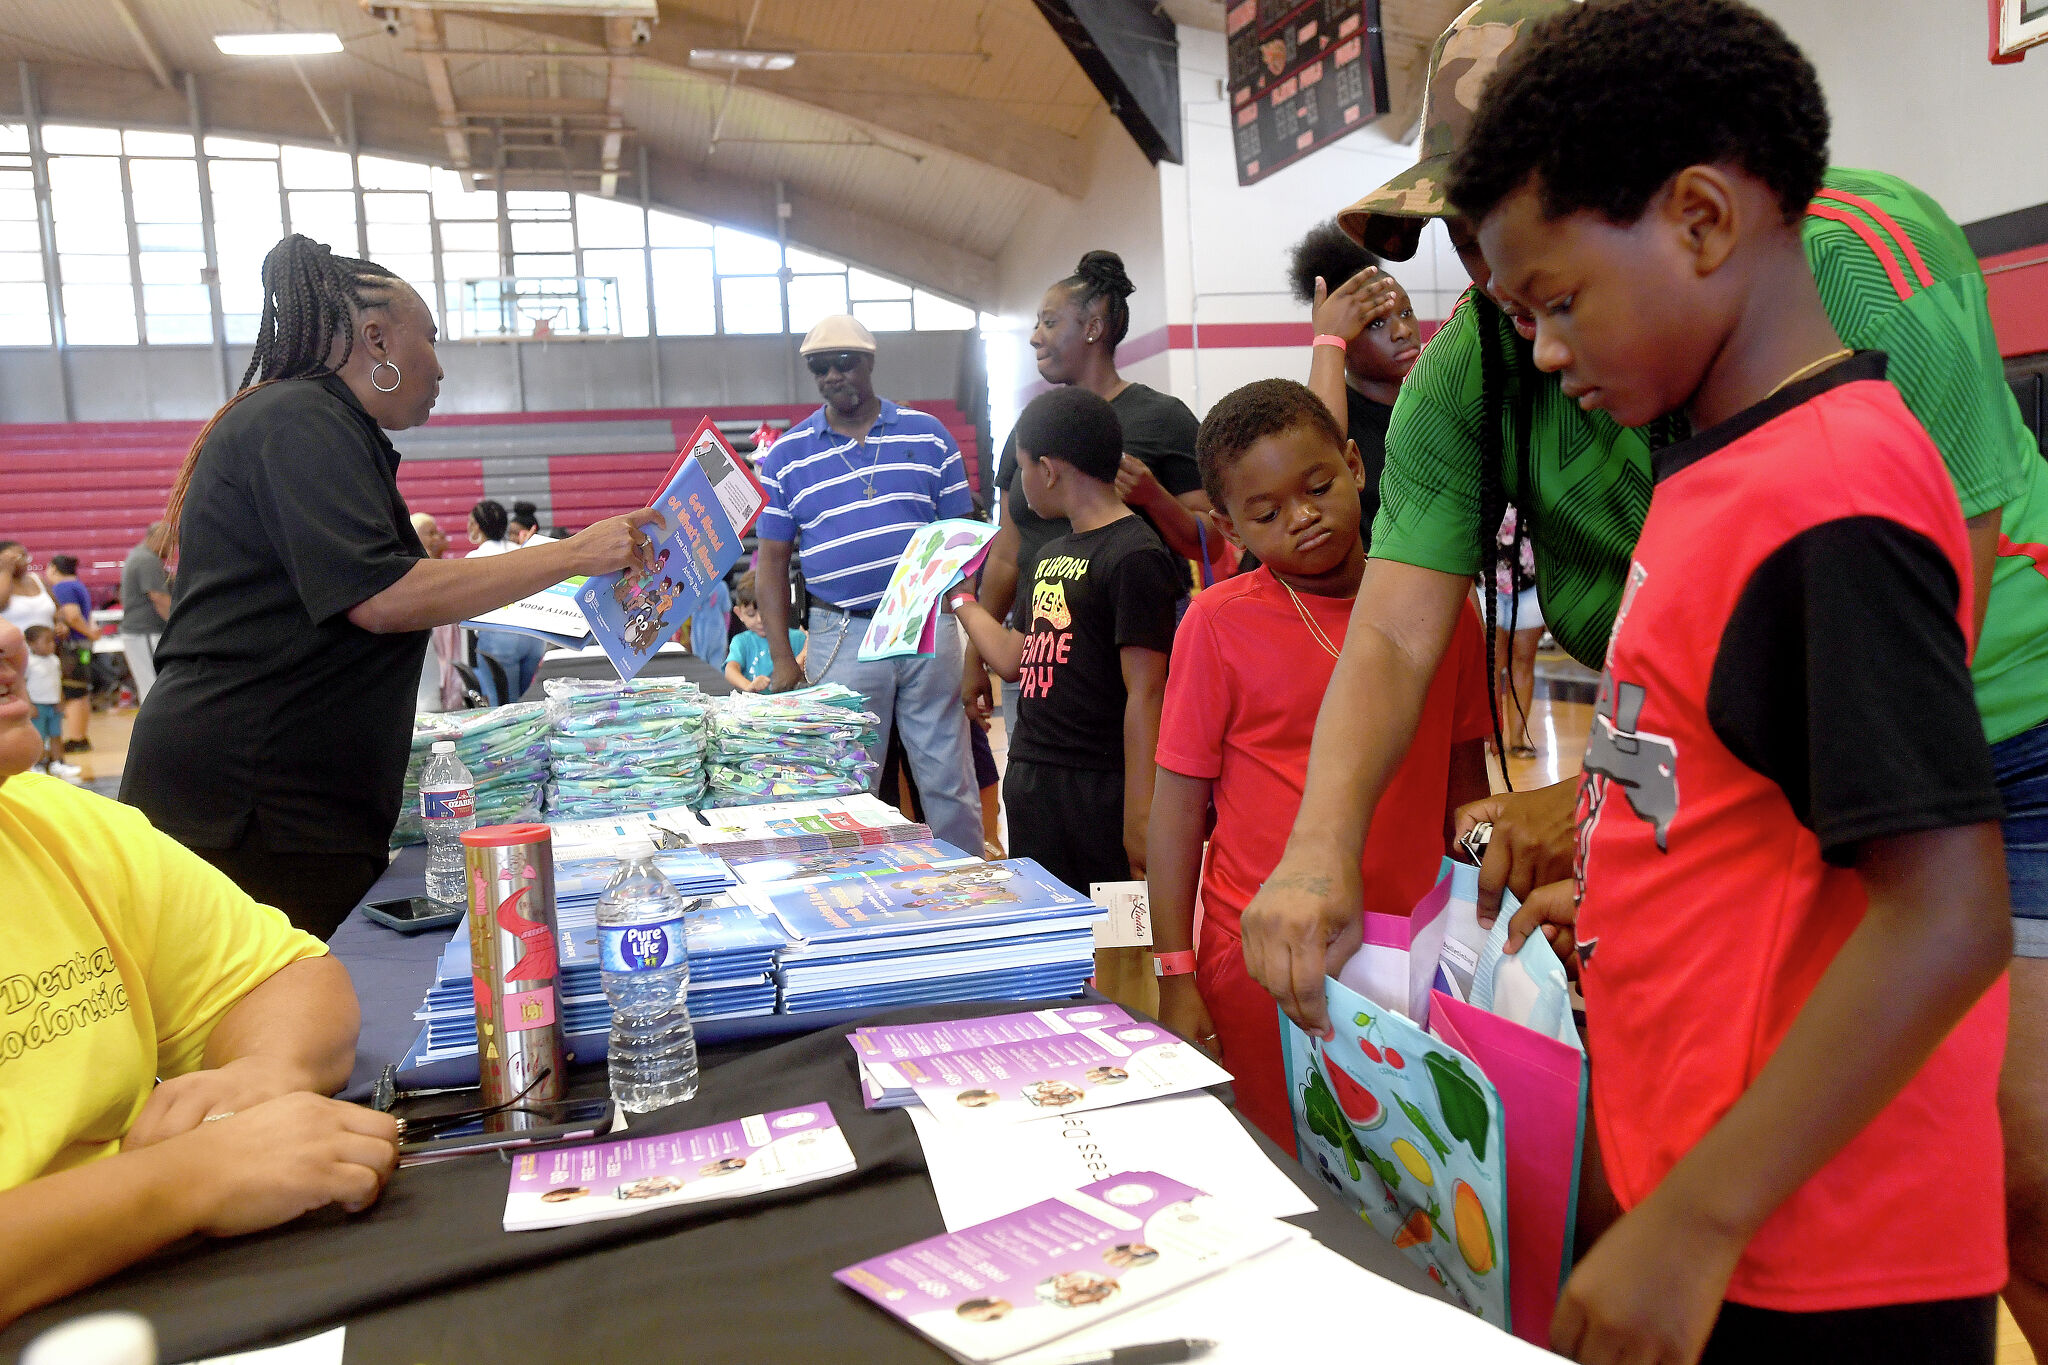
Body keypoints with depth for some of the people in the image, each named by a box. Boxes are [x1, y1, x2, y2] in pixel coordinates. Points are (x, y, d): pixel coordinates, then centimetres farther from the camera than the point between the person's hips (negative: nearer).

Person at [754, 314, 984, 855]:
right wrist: (782, 659, -2)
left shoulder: (927, 435, 8)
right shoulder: (785, 455, 7)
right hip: (841, 636, 0)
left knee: (950, 780, 5)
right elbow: (771, 560, 7)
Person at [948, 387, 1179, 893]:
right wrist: (960, 597, 30)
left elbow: (1144, 694, -17)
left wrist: (1139, 818, -19)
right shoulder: (1052, 555, 15)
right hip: (1028, 780, 9)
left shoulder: (1135, 557, -13)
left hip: (1098, 793, -8)